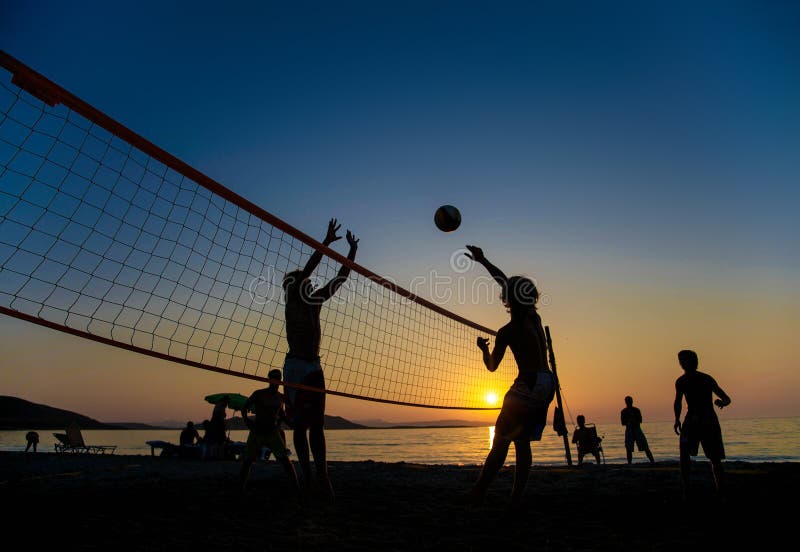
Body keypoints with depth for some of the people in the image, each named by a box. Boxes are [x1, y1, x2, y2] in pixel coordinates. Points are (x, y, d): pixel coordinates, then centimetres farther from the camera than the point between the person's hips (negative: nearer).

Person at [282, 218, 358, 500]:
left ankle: (322, 476, 8)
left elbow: (340, 278, 15)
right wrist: (326, 243, -19)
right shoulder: (293, 297, -3)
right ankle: (307, 476, 3)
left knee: (316, 424, 5)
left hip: (314, 366, 7)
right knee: (300, 424, -2)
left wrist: (353, 251, 10)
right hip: (296, 365, -7)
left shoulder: (315, 299, 15)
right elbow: (306, 269, -17)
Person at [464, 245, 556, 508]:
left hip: (529, 384, -7)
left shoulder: (506, 332, -10)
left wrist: (483, 347, 20)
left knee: (501, 441, -3)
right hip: (548, 383, 7)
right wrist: (483, 261, 21)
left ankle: (478, 494, -1)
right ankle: (516, 499, 13)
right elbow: (506, 282, 17)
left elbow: (491, 366, 1)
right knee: (522, 442, 11)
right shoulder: (535, 318, 8)